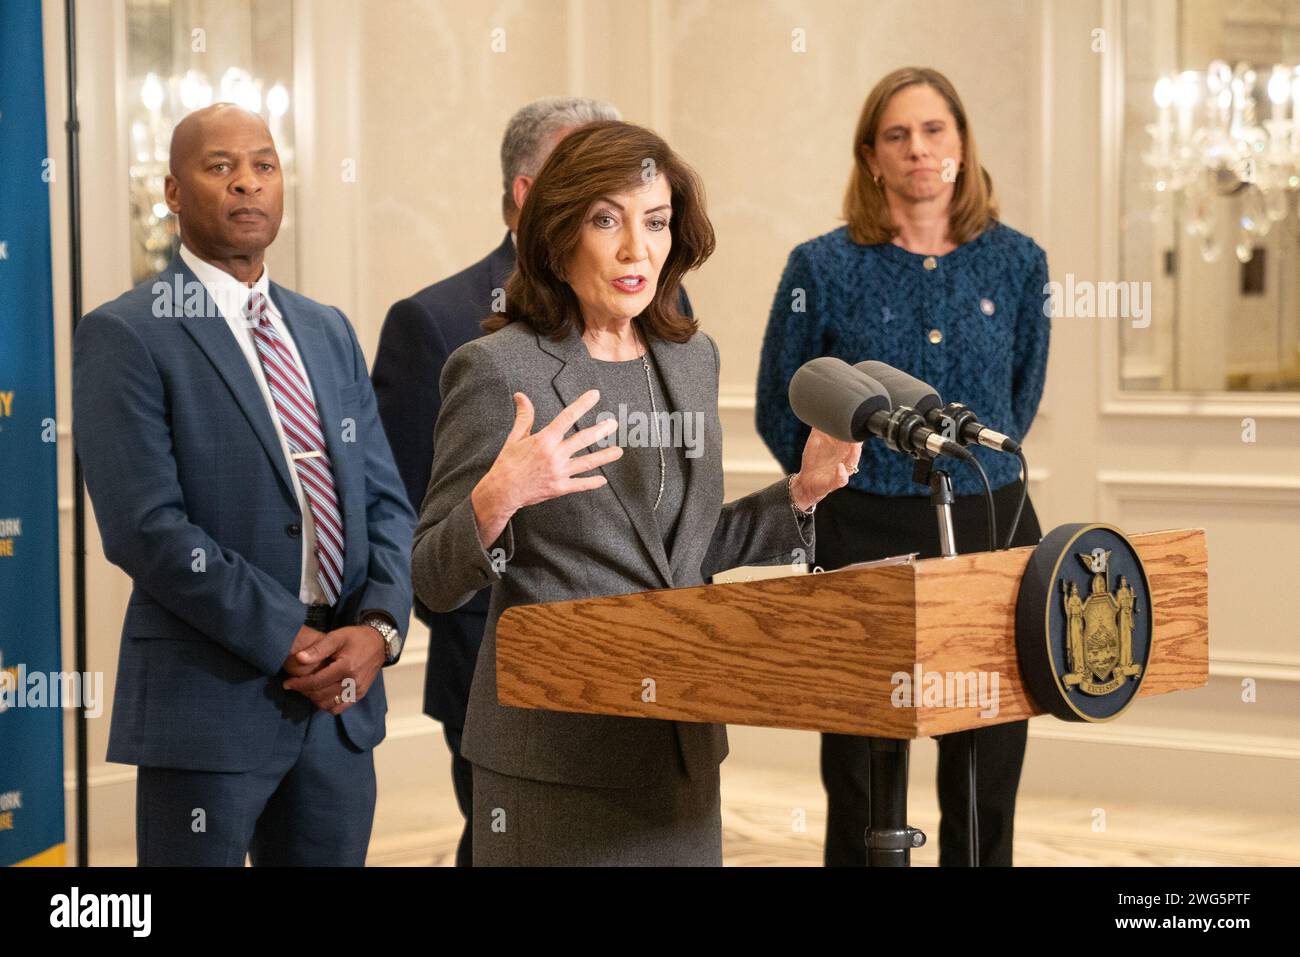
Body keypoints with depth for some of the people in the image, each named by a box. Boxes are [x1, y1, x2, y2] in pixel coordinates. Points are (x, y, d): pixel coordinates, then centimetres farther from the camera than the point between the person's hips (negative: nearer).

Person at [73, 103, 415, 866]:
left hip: (344, 694, 6)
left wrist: (378, 627, -7)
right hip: (211, 699, -5)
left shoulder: (328, 332, 14)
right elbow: (145, 526, -14)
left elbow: (387, 501, 12)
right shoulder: (126, 337, -5)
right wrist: (288, 643, -16)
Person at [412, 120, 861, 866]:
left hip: (682, 746, 6)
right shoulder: (497, 370, -10)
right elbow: (436, 581, -9)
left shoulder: (691, 358, 8)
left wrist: (802, 492, 5)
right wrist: (499, 497, -27)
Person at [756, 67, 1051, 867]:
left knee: (986, 787, 6)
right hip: (865, 534, -2)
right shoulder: (825, 268, -3)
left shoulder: (1016, 263, 4)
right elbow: (780, 413, 7)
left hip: (994, 530, 2)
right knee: (861, 788, 2)